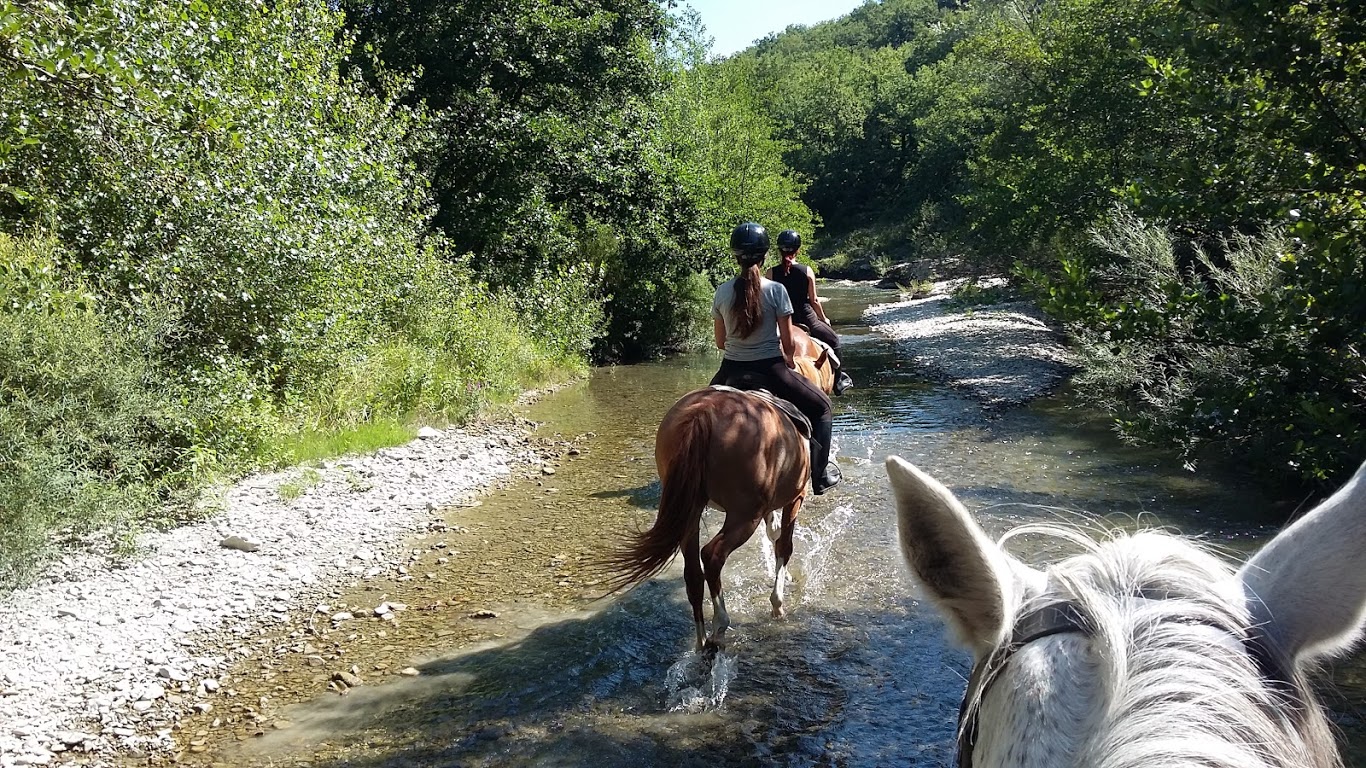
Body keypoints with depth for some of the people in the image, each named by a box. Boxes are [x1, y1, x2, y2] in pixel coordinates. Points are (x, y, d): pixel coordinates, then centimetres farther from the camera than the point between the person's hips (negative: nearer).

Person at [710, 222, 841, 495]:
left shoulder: (722, 292, -2)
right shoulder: (775, 290, -11)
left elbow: (720, 342, 5)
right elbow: (788, 342, -7)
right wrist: (788, 359, 14)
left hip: (731, 372, 3)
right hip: (771, 370, -3)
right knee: (821, 406, 19)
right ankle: (820, 475, 16)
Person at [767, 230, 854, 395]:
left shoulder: (771, 273, -7)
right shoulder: (807, 271, -9)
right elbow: (814, 301, -4)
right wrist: (824, 318, 12)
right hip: (806, 318, -1)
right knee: (833, 339, 24)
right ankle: (838, 380, 30)